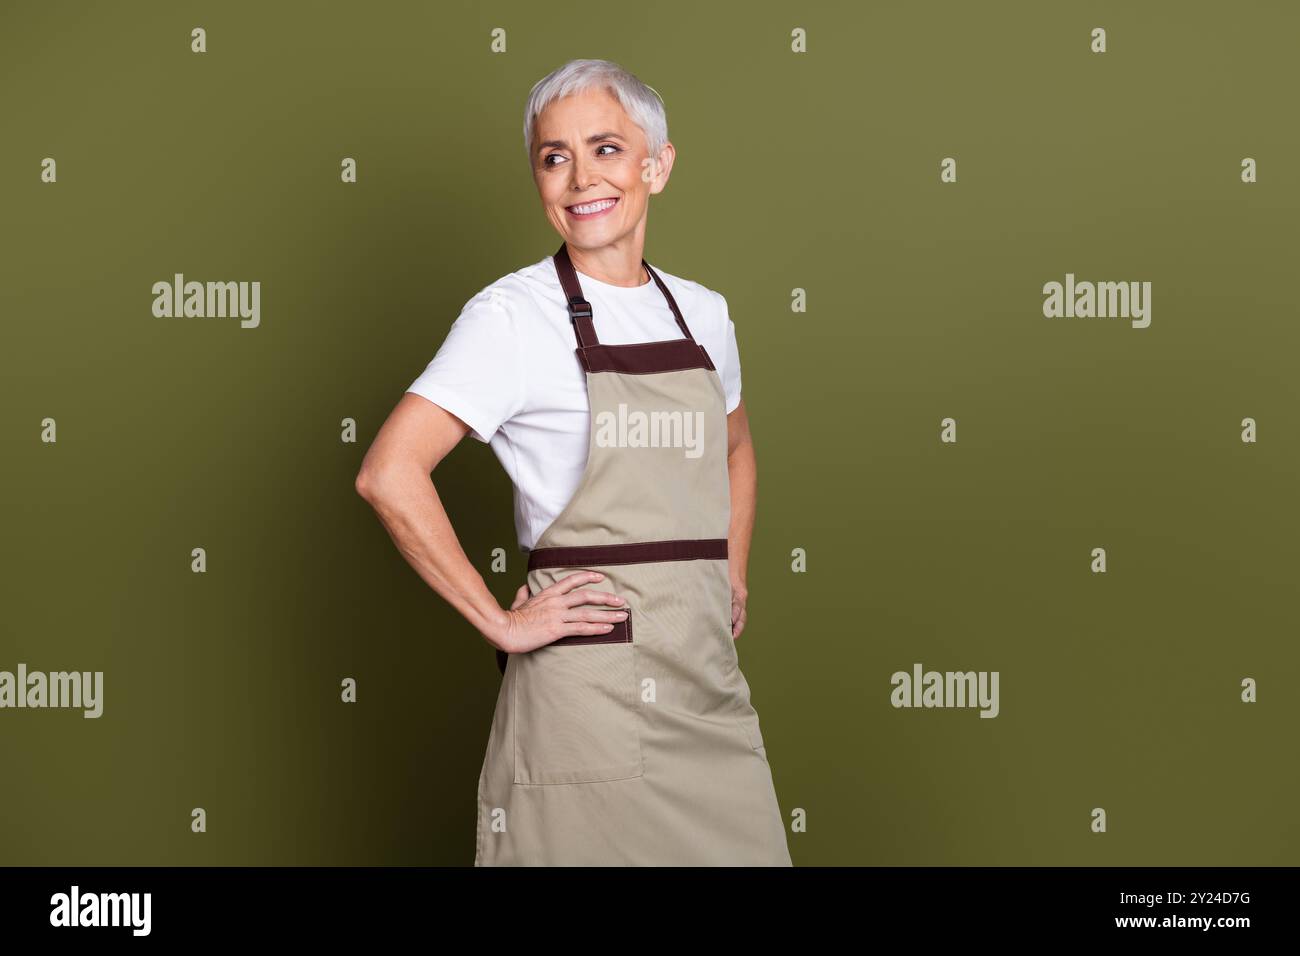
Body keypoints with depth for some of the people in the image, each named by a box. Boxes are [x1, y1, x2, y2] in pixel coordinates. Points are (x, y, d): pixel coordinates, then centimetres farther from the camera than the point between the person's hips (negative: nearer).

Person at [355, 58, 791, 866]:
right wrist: (501, 623, -13)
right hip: (584, 686, -5)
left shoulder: (703, 314, 10)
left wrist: (732, 583, 15)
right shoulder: (515, 314, -8)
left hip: (711, 686, 6)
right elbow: (389, 474, -16)